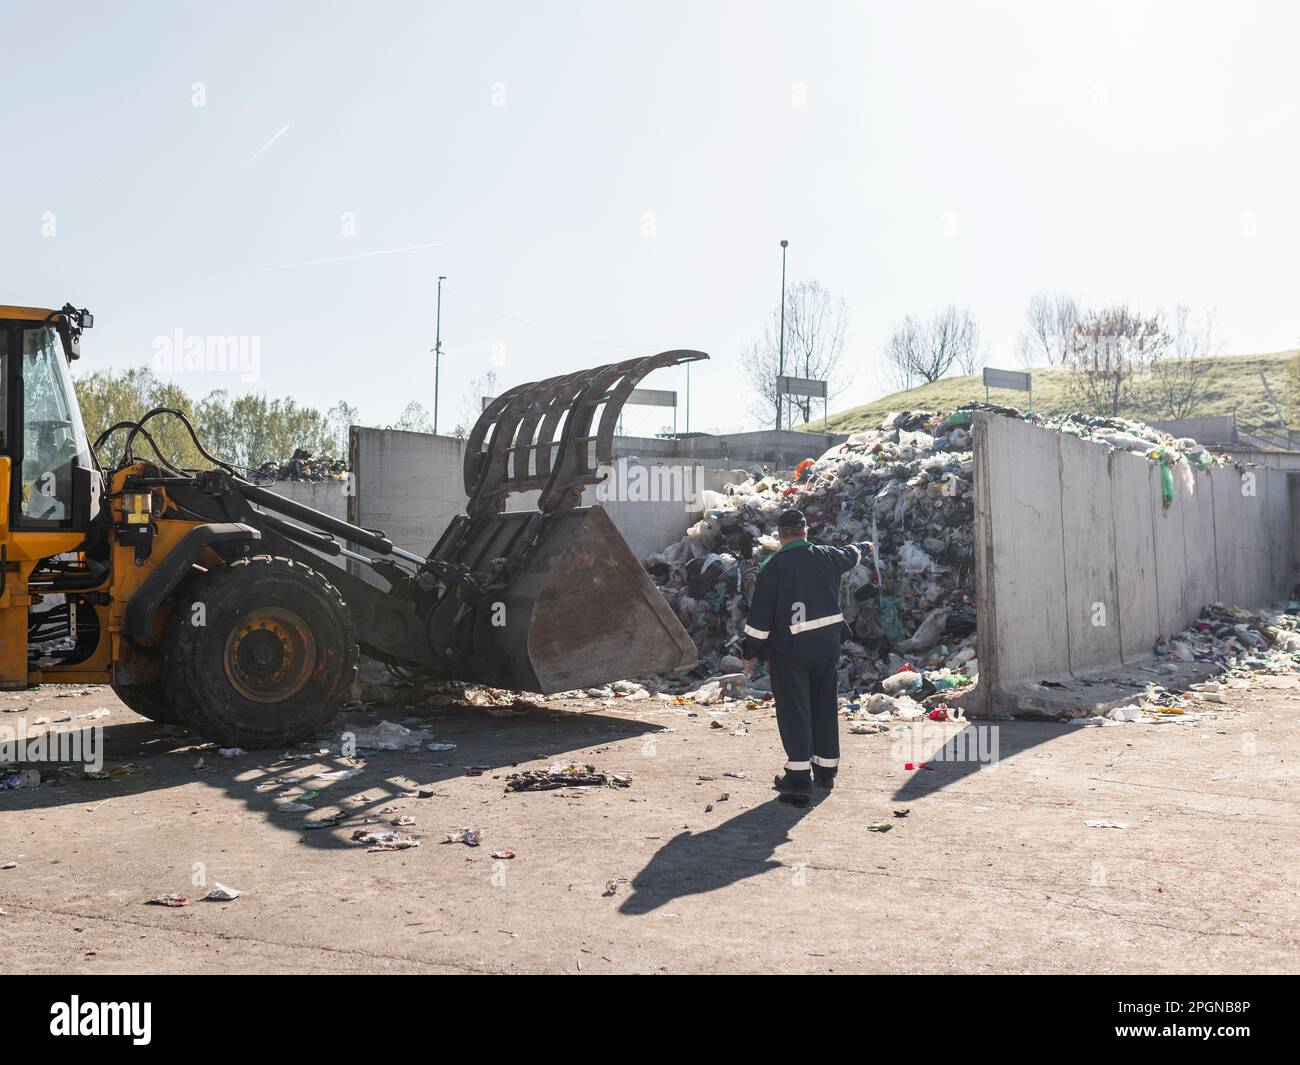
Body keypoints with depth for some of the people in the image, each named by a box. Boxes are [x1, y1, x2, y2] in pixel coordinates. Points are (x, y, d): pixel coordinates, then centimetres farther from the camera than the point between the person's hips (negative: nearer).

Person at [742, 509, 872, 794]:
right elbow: (850, 554, 29)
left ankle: (799, 771, -2)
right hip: (827, 645, 4)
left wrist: (753, 650, 0)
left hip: (789, 648, -4)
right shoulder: (827, 557, 5)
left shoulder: (773, 567, -9)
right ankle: (826, 769, 19)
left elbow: (760, 613, -9)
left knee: (793, 709, 1)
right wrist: (865, 547, 52)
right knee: (825, 707, 13)